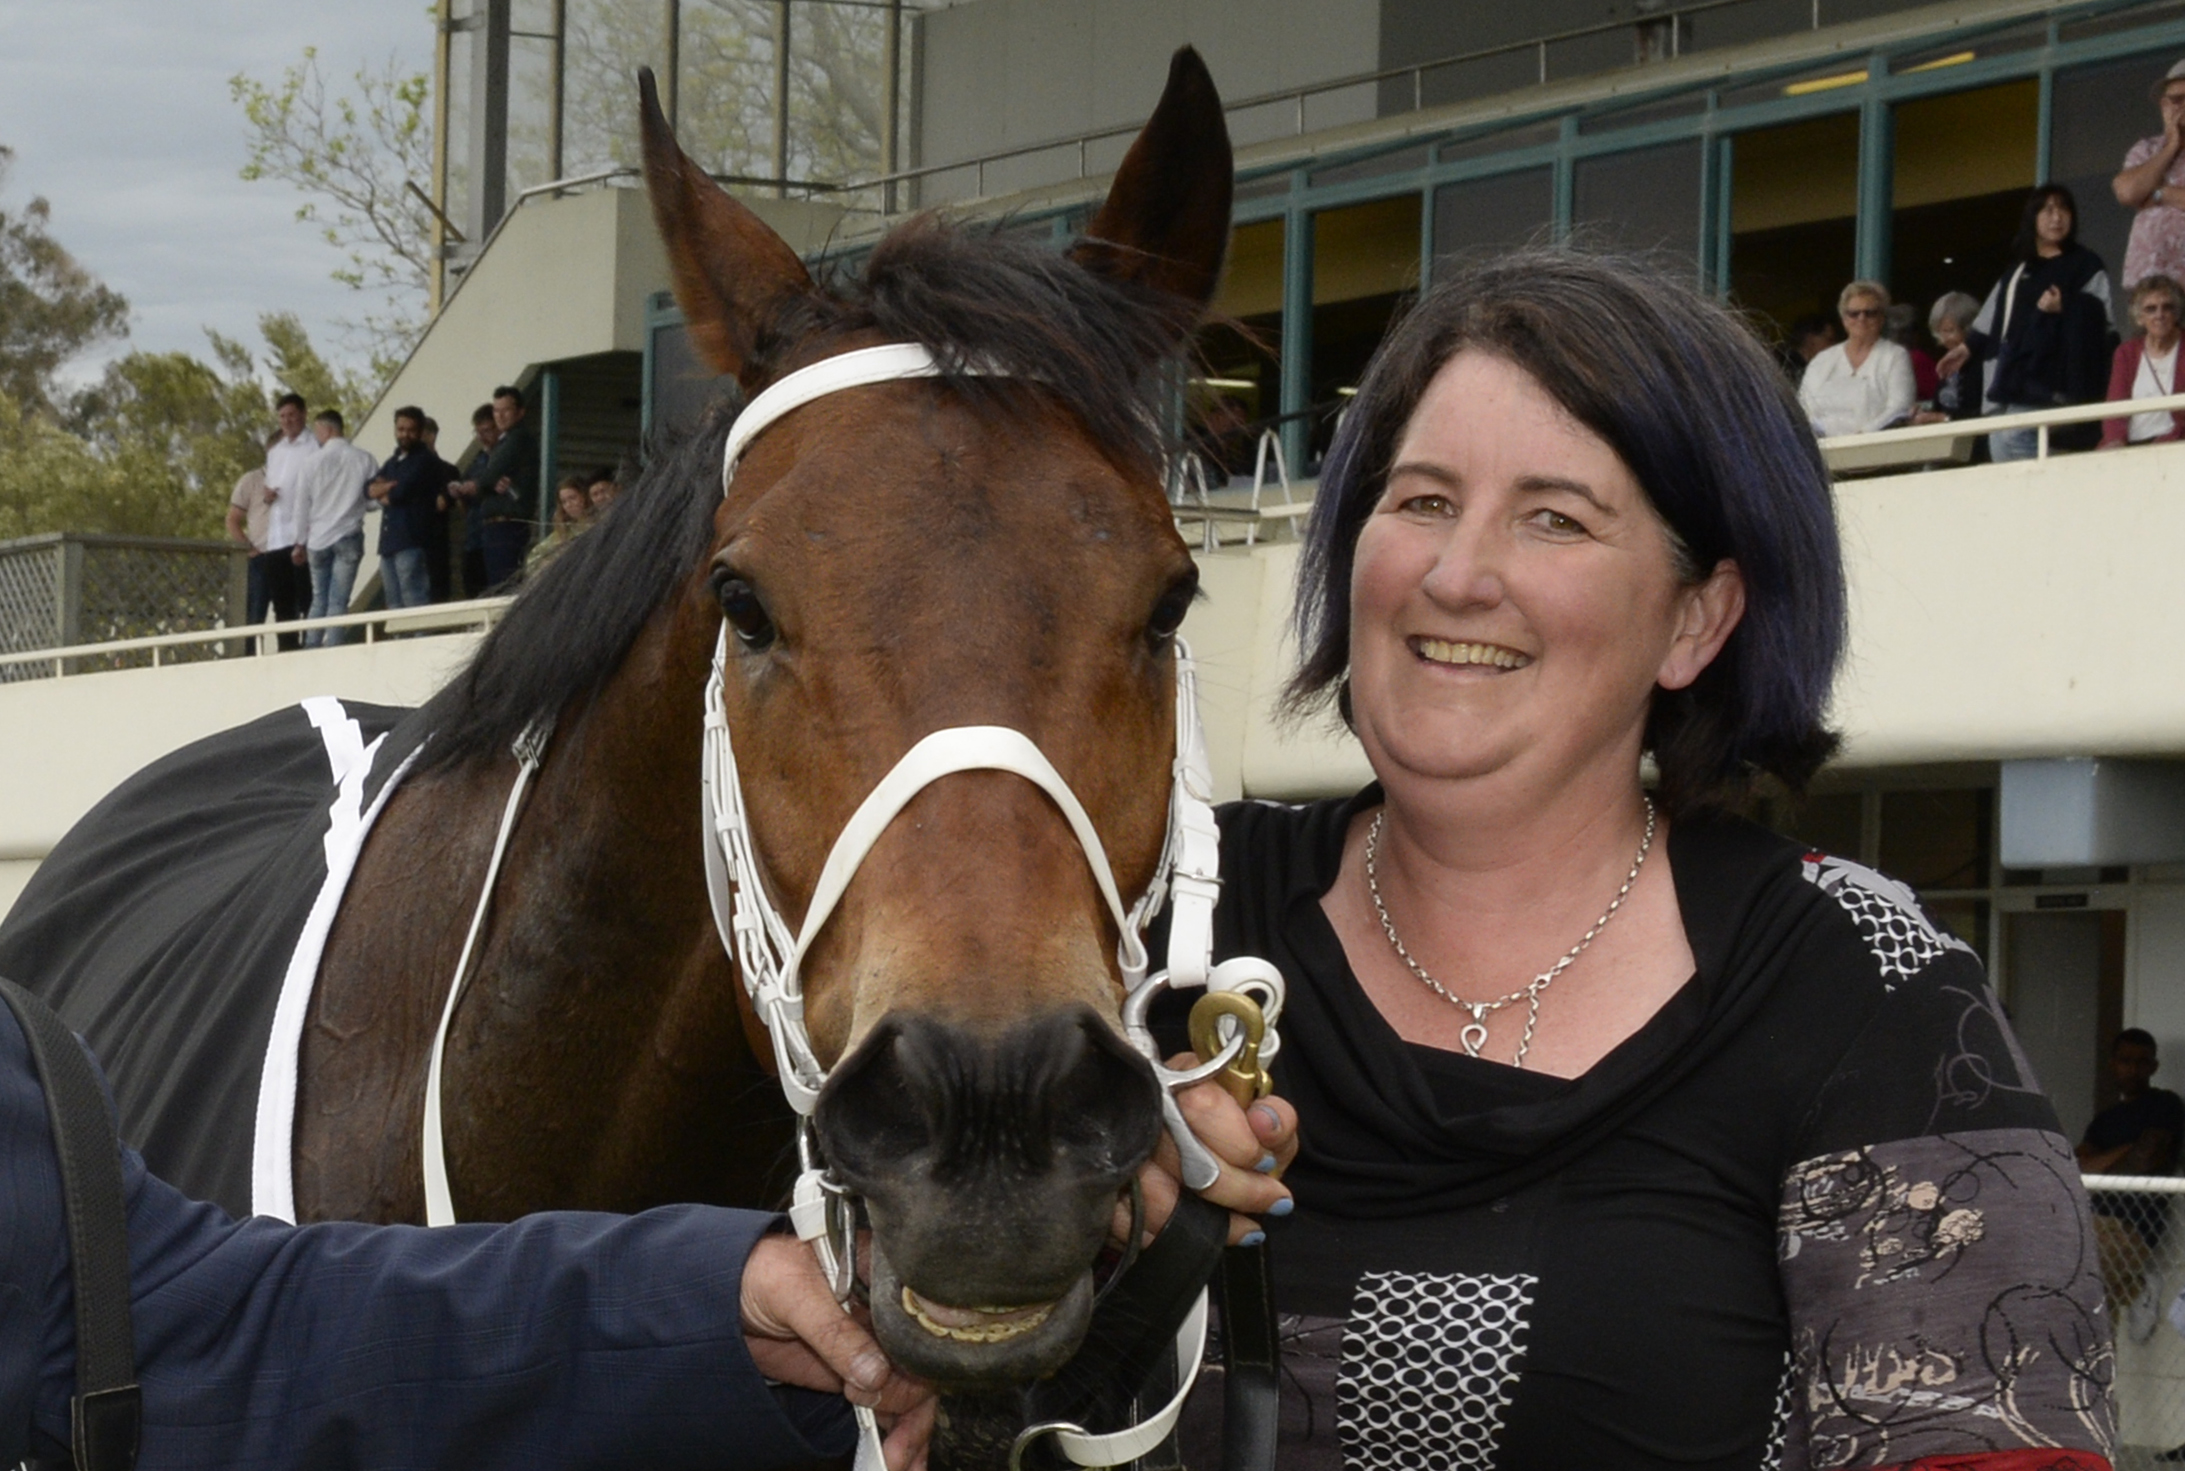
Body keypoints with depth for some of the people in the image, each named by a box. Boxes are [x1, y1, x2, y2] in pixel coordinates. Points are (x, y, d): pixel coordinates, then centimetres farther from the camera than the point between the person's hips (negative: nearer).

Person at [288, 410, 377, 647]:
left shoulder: (314, 461, -1)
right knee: (338, 601, -2)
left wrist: (300, 543, 11)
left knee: (319, 599, 12)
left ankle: (310, 652, 5)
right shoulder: (363, 459, -3)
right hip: (348, 537, -1)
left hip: (318, 539, 1)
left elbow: (302, 504, 3)